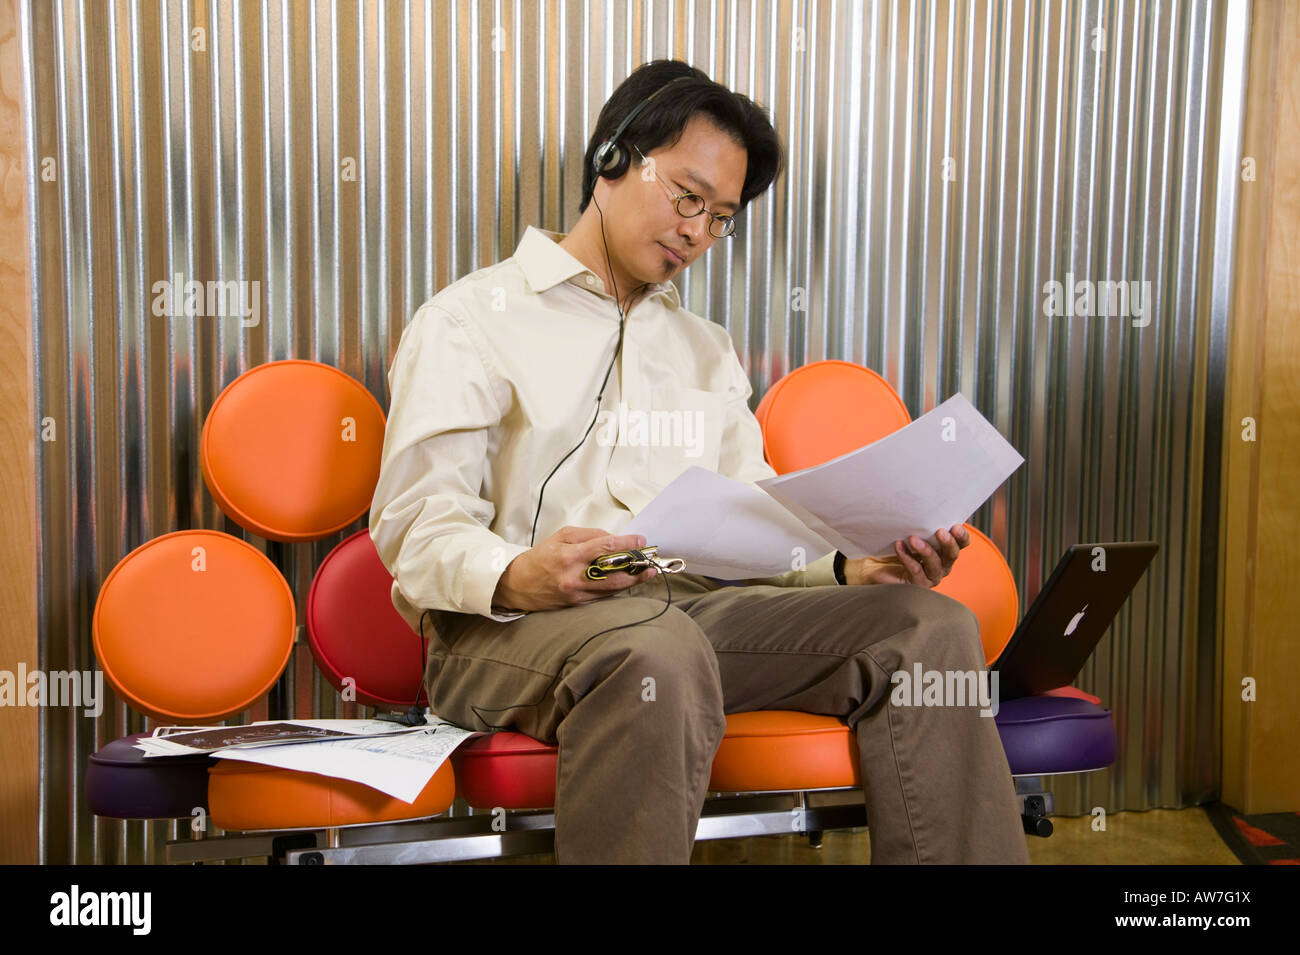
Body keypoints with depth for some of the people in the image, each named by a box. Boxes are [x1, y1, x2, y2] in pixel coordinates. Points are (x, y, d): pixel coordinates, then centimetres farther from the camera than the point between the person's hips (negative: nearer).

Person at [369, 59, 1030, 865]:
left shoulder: (706, 350, 28)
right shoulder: (470, 320, 7)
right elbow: (416, 525, -4)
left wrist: (851, 565, -1)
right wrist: (515, 577, -26)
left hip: (694, 605, 6)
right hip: (507, 623, -5)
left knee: (931, 625, -16)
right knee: (657, 651, -39)